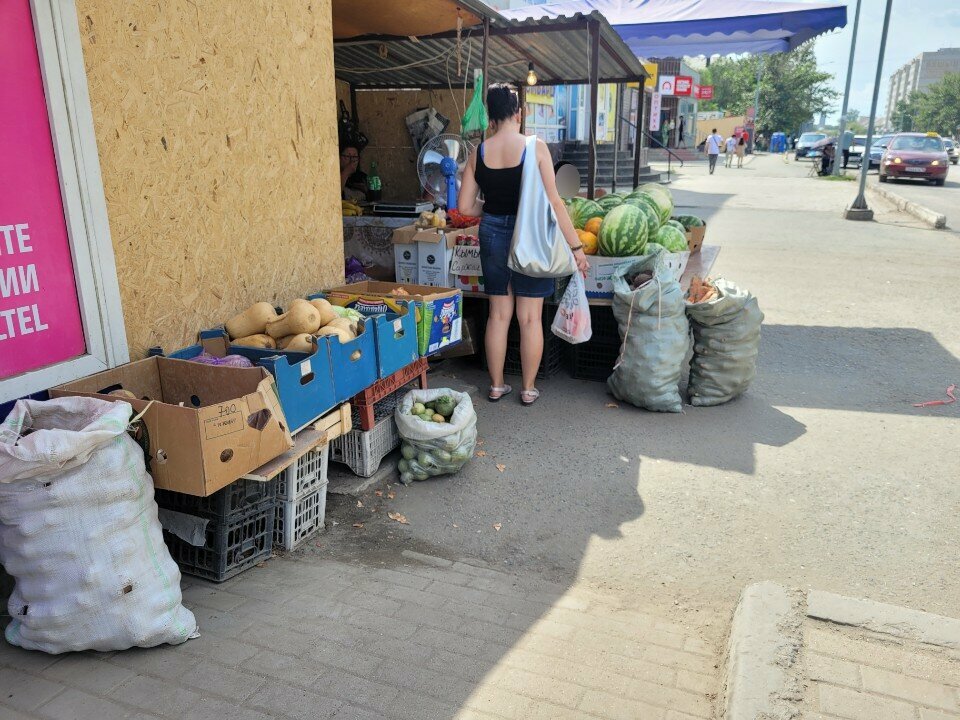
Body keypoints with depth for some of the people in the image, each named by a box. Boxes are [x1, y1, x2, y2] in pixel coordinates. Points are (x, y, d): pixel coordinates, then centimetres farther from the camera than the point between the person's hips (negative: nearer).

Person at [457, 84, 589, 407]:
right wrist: (576, 247, -8)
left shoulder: (478, 153, -1)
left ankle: (496, 385, 24)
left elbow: (465, 207, 1)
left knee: (498, 313, 14)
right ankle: (528, 389, 18)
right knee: (530, 318, 7)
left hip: (493, 235, 3)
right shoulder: (535, 147, -11)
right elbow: (553, 202, -13)